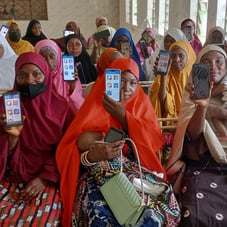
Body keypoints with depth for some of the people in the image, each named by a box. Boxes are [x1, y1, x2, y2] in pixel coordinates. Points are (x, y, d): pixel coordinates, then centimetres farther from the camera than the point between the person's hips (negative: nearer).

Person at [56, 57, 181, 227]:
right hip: (98, 172, -1)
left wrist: (123, 116, -16)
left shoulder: (141, 102, 7)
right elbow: (68, 150, -7)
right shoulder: (94, 105, 0)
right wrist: (91, 155, -30)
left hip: (135, 168, 2)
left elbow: (155, 140, -7)